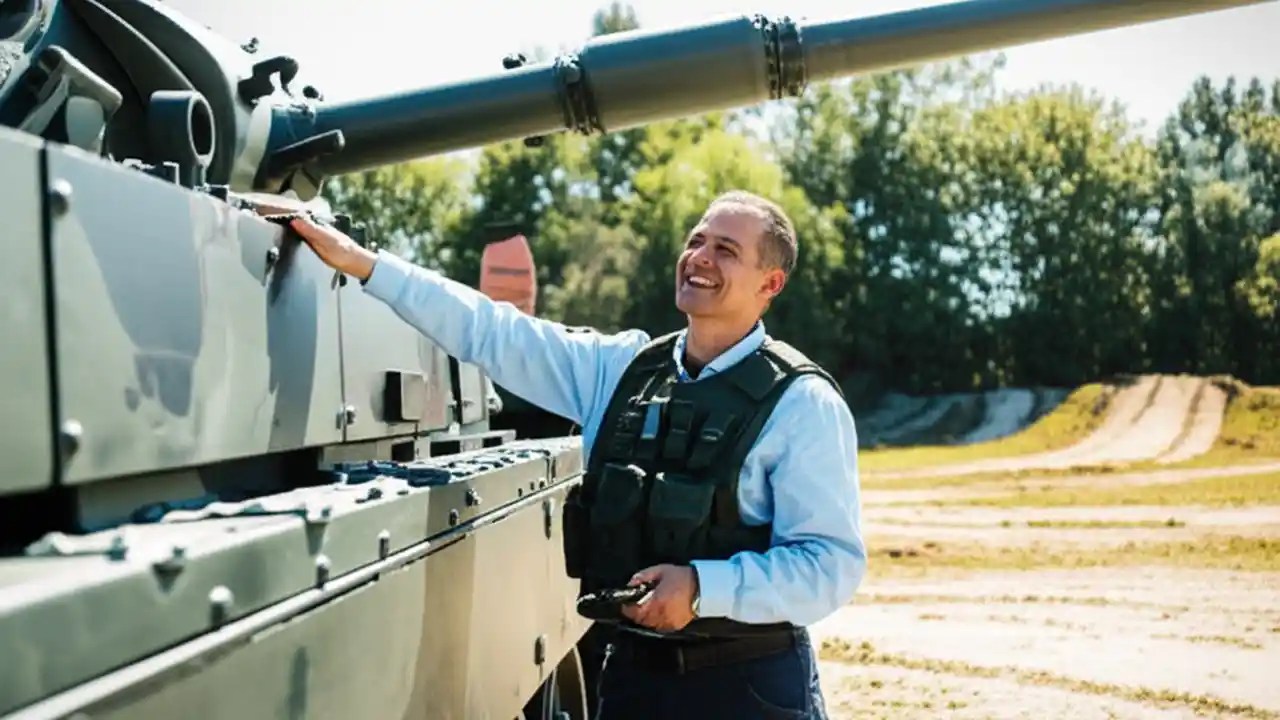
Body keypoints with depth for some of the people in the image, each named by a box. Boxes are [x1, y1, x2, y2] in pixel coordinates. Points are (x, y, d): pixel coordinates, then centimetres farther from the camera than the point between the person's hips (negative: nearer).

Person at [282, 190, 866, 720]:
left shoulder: (802, 403, -10)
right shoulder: (620, 367, 5)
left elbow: (834, 563, -14)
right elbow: (488, 331, 4)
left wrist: (703, 587, -25)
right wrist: (360, 262, 0)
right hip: (631, 668, 5)